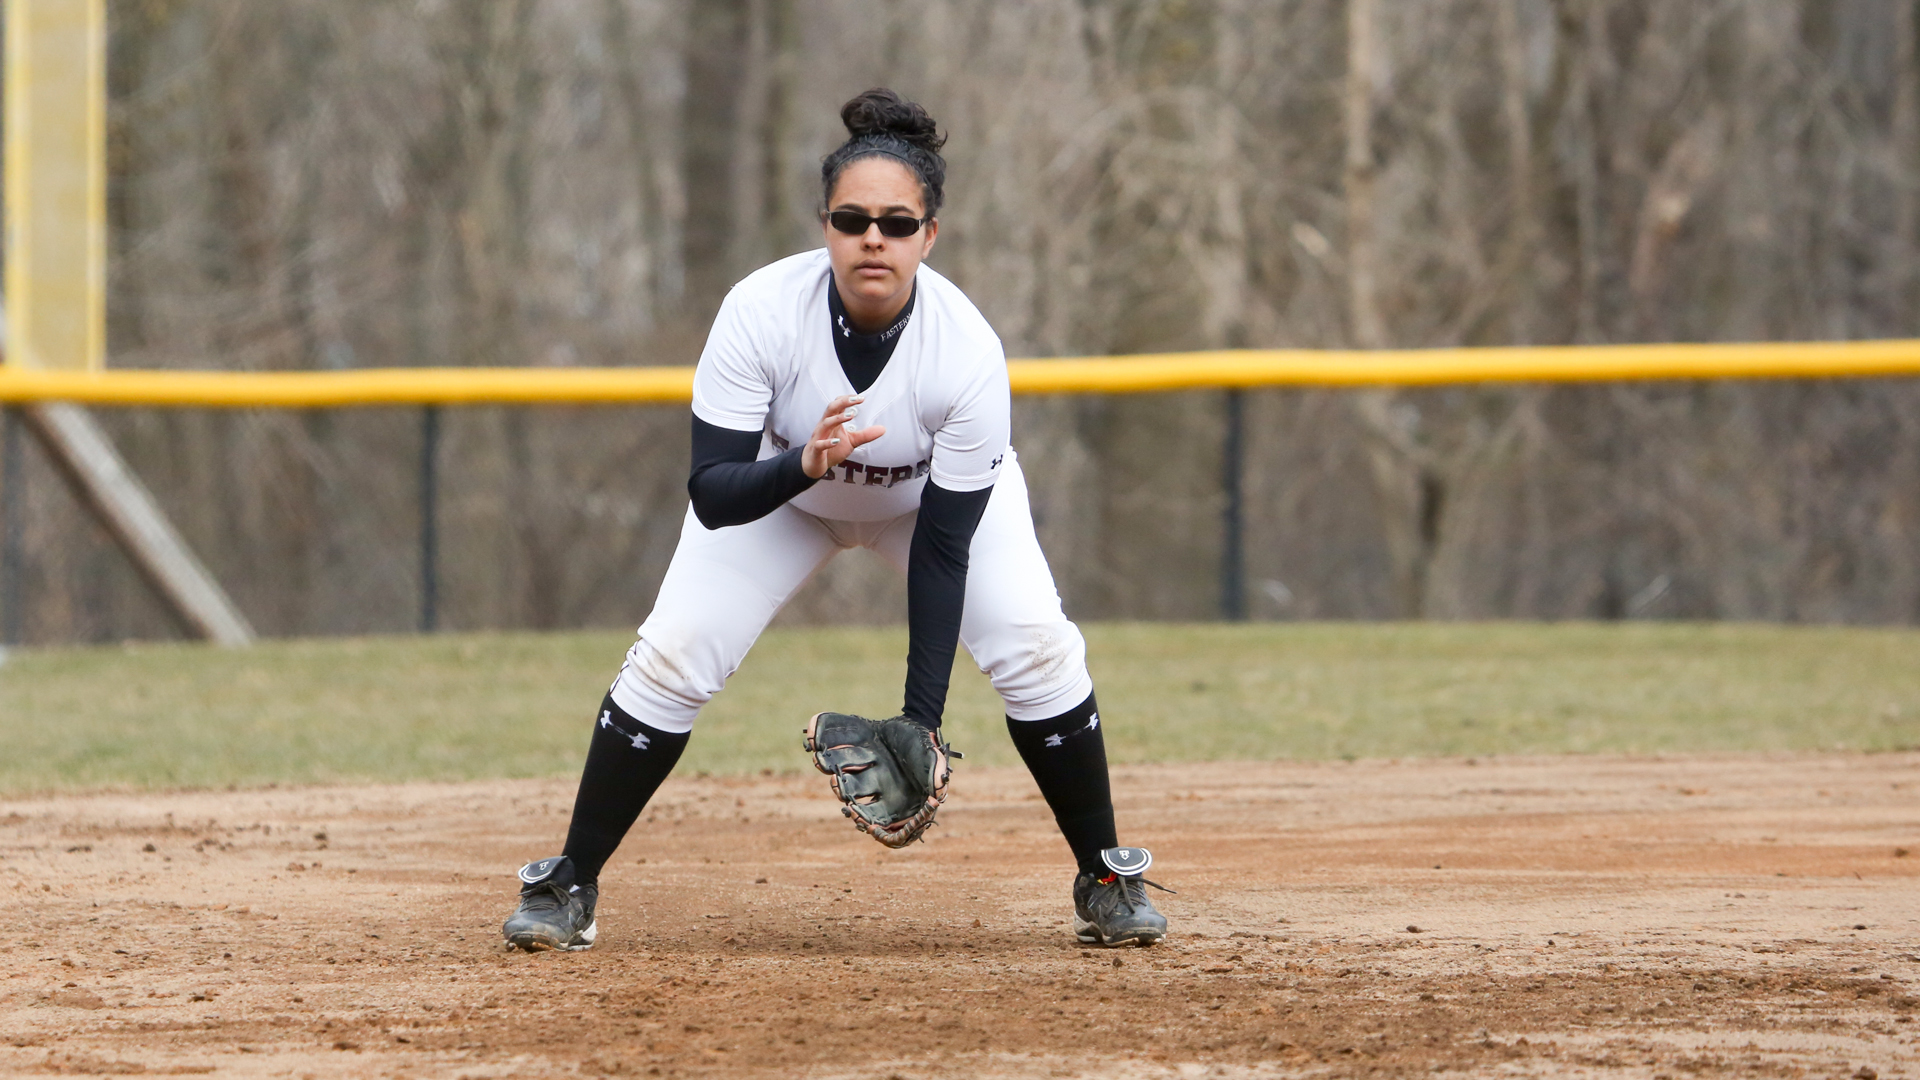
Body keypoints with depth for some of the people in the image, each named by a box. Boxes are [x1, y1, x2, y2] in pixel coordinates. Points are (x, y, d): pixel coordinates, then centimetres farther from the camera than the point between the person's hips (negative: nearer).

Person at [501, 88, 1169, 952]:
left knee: (1035, 650, -18)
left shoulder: (968, 352, -35)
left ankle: (1105, 880, 1)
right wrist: (802, 465, -54)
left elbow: (944, 548, -29)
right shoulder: (761, 313, -35)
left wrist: (922, 721, -33)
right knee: (671, 657, -14)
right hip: (778, 491, 0)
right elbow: (712, 493, -33)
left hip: (940, 492, 0)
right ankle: (569, 885, 1)